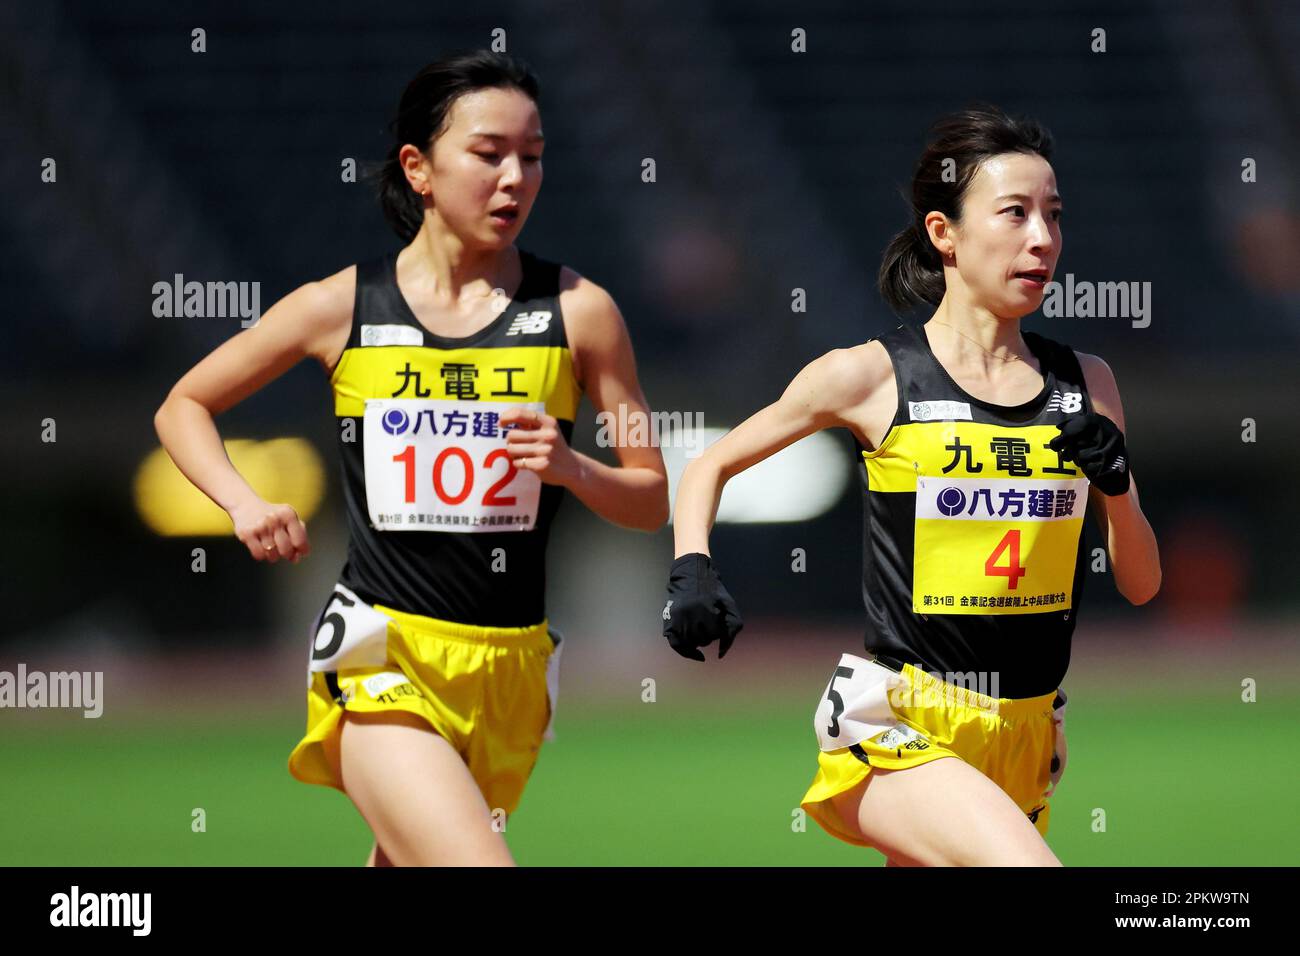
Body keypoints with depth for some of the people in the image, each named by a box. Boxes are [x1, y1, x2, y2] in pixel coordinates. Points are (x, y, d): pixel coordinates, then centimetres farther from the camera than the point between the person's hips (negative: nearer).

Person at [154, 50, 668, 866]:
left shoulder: (577, 310, 1)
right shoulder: (343, 307, 0)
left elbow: (651, 501, 7)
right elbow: (184, 408, 14)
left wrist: (572, 470, -13)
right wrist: (245, 505, -3)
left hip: (508, 667, 3)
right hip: (382, 657, -3)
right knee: (474, 861, -25)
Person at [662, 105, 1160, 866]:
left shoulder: (1085, 385, 8)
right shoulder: (872, 377, -4)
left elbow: (1142, 584, 11)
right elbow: (711, 468, 10)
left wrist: (1117, 486, -7)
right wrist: (692, 573, -7)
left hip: (1023, 738, 5)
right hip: (899, 731, -5)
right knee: (1028, 861, -31)